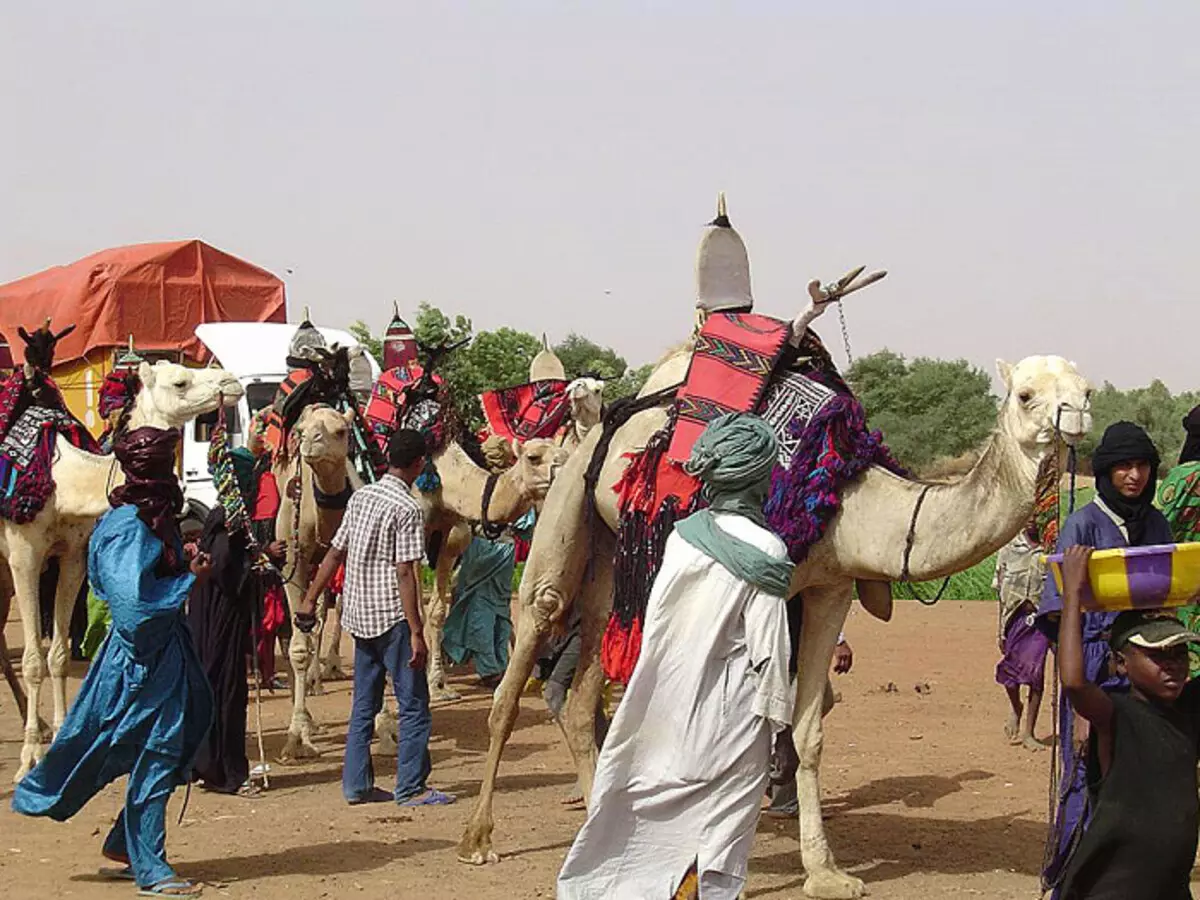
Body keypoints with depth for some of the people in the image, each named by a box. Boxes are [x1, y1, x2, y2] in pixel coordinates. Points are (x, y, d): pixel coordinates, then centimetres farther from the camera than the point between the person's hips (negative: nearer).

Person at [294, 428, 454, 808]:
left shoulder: (361, 497, 8)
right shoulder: (407, 508, -13)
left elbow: (335, 552, 10)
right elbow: (405, 573, -17)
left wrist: (310, 599, 17)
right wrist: (417, 633, -17)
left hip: (358, 615, 7)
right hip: (391, 617, -7)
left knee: (364, 704, 13)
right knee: (414, 704, 0)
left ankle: (356, 784, 13)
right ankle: (411, 788, 0)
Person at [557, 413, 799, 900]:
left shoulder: (681, 535, 4)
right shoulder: (764, 553, -12)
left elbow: (654, 623, 9)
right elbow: (769, 652, -12)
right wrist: (782, 732, -5)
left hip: (665, 705, 6)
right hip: (725, 718, -6)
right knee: (715, 832, 2)